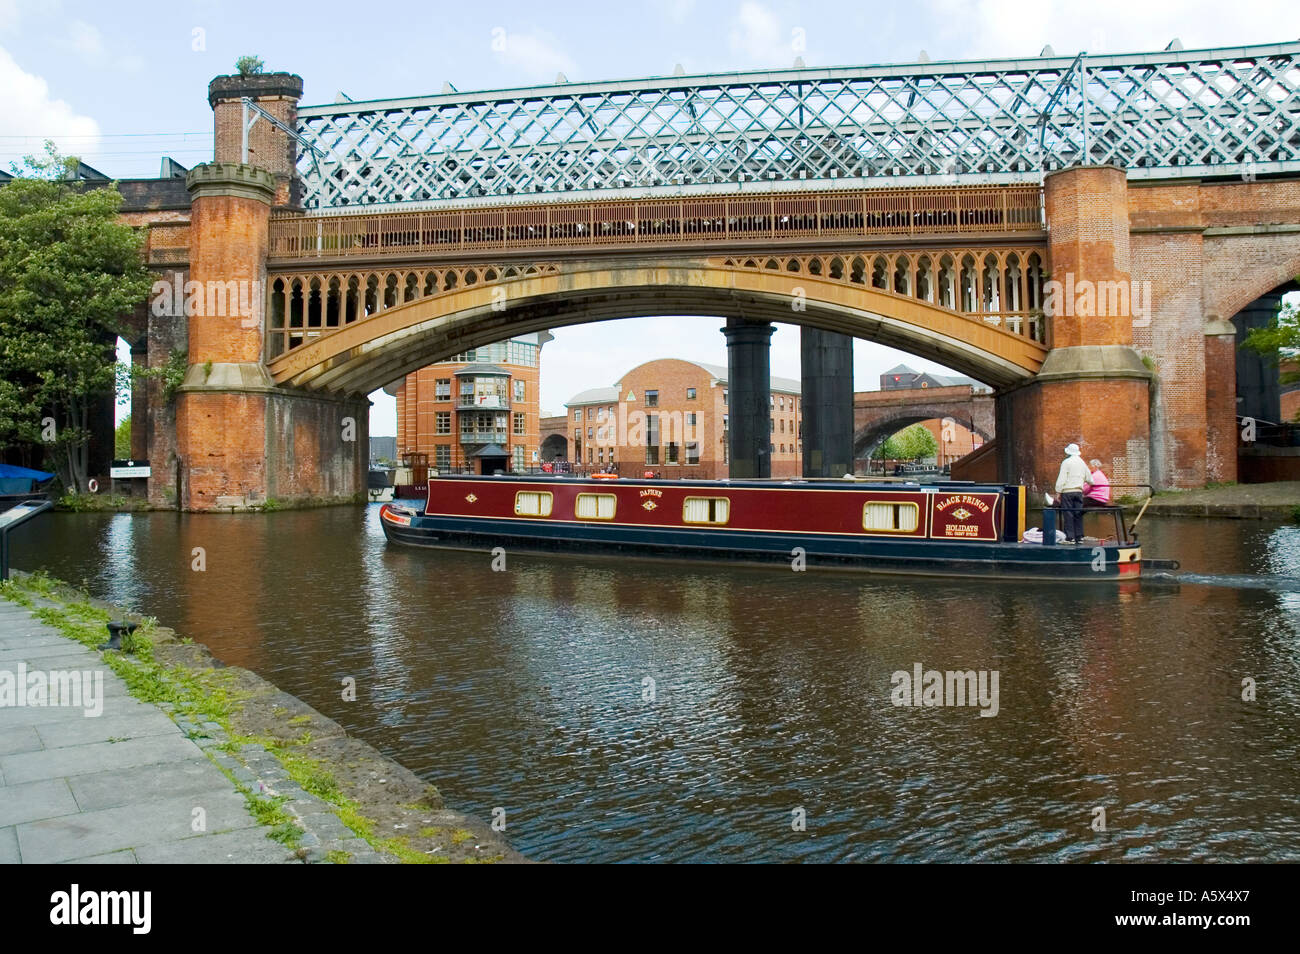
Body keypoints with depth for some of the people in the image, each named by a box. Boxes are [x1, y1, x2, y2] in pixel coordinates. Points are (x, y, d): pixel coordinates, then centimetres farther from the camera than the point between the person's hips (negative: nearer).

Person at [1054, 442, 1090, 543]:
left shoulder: (1066, 462, -5)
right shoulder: (1082, 463, 15)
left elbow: (1062, 479, -10)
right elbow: (1088, 479, 21)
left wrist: (1058, 492, -7)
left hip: (1067, 491, -6)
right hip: (1079, 491, 6)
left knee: (1068, 514, -4)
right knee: (1078, 514, 8)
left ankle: (1070, 537, -7)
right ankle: (1079, 537, 8)